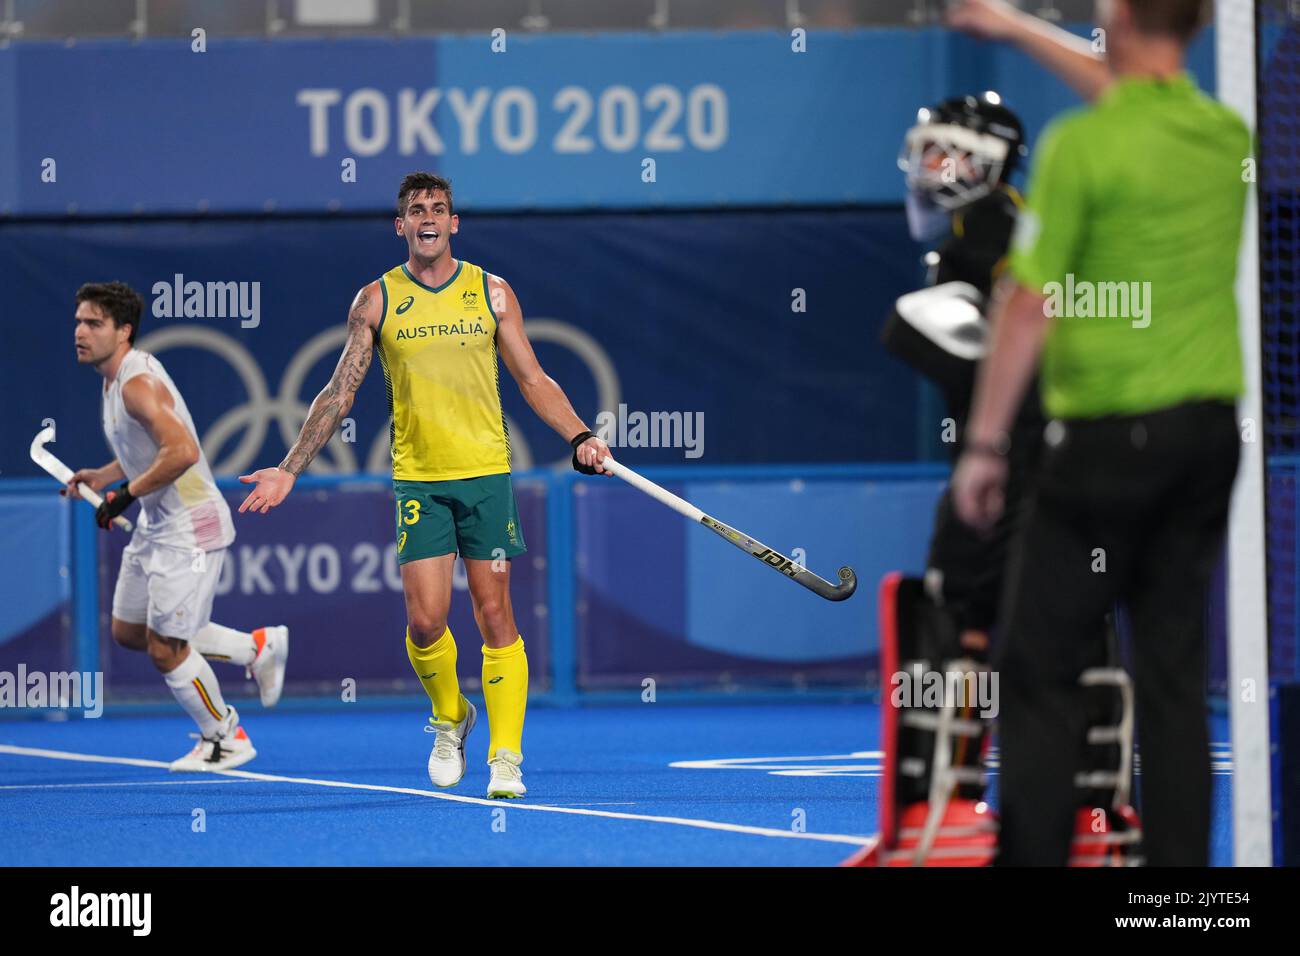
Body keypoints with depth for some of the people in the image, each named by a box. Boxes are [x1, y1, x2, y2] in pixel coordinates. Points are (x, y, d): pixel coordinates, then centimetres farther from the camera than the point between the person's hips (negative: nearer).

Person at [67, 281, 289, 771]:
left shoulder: (138, 382, -22)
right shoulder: (115, 378, 10)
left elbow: (181, 452, -33)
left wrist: (125, 495, -24)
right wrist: (102, 476, 10)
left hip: (190, 529, -10)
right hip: (156, 526, 10)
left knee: (164, 649, -4)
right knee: (129, 631, 16)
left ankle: (224, 737, 17)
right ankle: (257, 647, 26)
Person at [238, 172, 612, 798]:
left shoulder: (492, 293, 5)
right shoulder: (376, 301, 4)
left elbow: (533, 380, 9)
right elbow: (339, 393, 8)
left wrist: (579, 436, -7)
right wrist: (289, 470, 5)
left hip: (487, 473, 0)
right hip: (417, 479, 0)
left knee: (494, 616, -2)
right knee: (425, 620, -8)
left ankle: (505, 757, 0)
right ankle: (449, 719, 19)